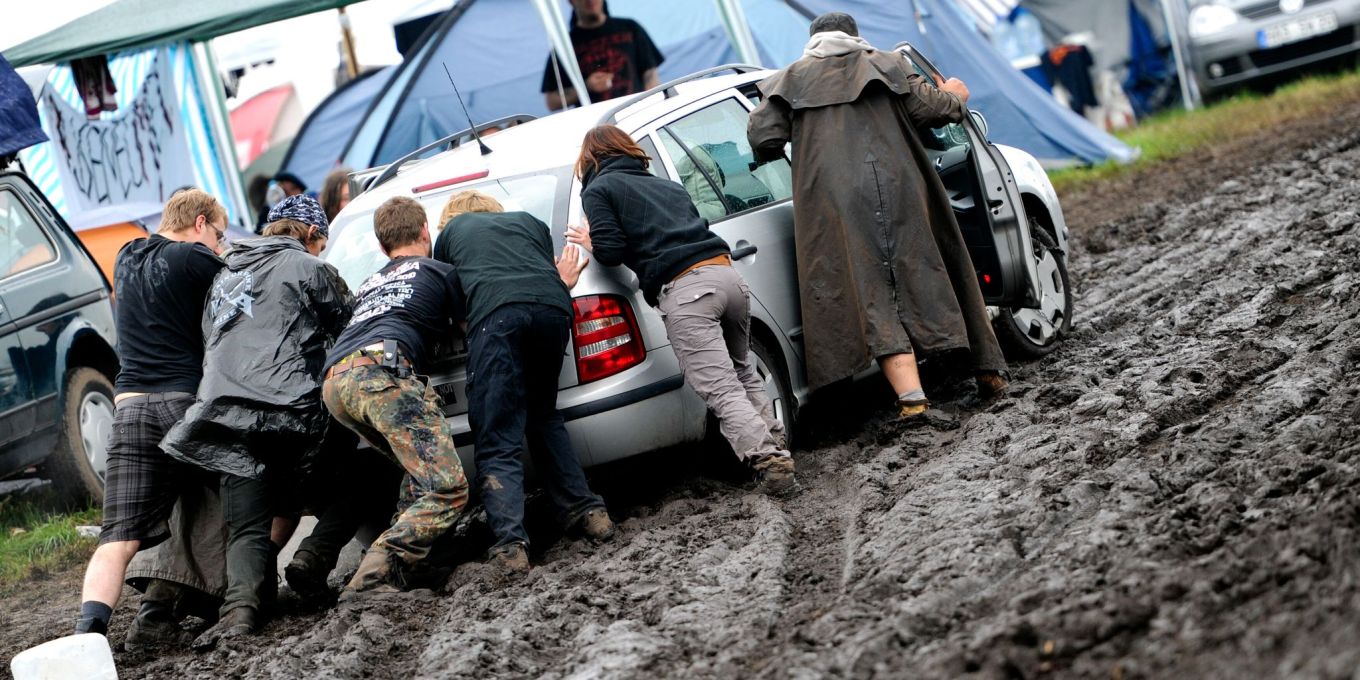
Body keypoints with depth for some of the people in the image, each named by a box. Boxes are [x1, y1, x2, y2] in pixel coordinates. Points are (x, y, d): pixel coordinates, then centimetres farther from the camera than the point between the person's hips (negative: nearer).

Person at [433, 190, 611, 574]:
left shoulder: (452, 231, 32)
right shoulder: (530, 223, 36)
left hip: (495, 313, -3)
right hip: (553, 307, 3)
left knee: (497, 441, -4)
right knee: (544, 417, 24)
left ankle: (510, 545, -18)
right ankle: (586, 511, 17)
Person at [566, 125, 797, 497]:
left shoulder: (598, 190, 12)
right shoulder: (667, 185, 32)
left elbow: (611, 251, 0)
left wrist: (590, 242, 21)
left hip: (684, 288, -7)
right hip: (726, 272, 7)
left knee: (721, 390, -11)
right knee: (742, 371, 25)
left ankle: (768, 459, -25)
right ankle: (775, 445, 18)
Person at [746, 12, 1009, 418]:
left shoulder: (791, 80, 15)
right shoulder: (884, 66, 15)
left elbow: (763, 138, 4)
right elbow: (923, 107, 6)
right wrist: (953, 99, 27)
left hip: (833, 202, -1)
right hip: (897, 189, 1)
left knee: (872, 296, -5)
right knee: (921, 276, 13)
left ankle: (911, 396, -19)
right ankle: (987, 368, 20)